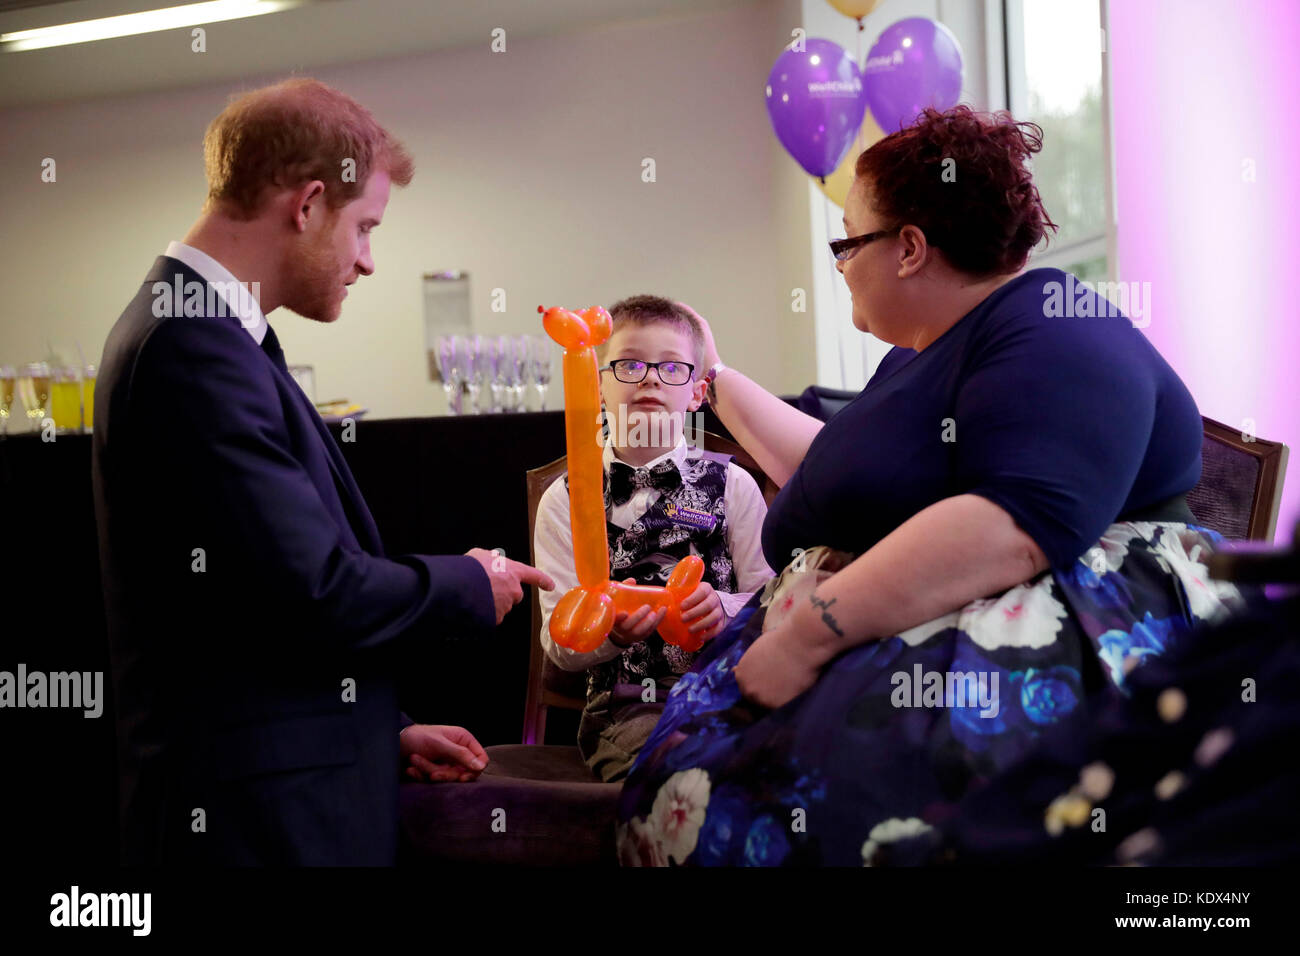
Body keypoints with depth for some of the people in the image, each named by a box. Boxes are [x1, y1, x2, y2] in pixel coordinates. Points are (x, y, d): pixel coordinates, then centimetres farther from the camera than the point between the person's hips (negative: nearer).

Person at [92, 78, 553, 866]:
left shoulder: (193, 328, 12)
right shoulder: (196, 348, -19)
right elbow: (316, 592, -22)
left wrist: (381, 733, 18)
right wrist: (472, 586, -5)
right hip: (257, 809, -10)